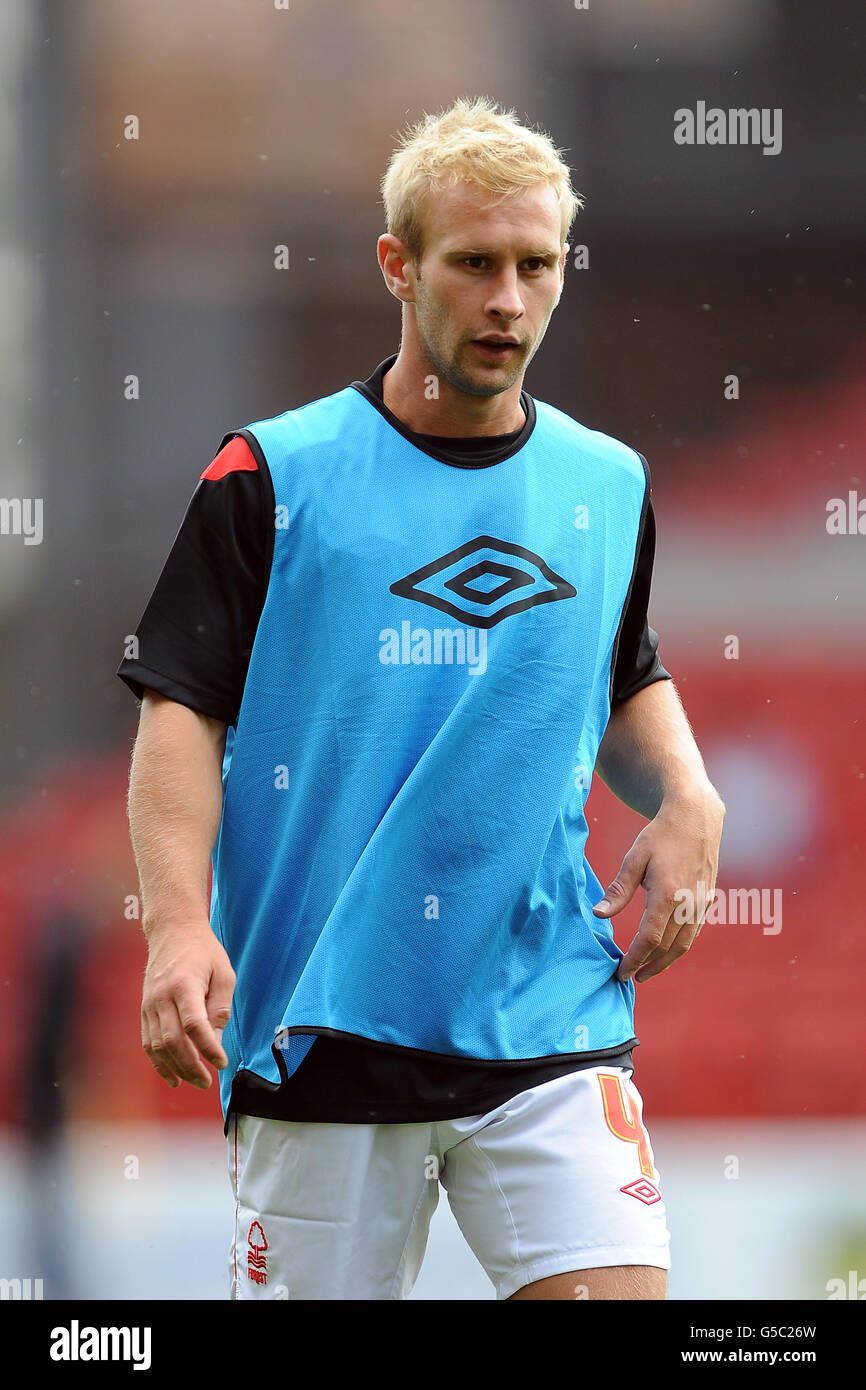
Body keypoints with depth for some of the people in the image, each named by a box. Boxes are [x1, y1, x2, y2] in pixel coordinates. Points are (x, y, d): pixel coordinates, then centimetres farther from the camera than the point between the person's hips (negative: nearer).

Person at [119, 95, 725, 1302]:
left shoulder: (608, 486, 11)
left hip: (551, 1019, 2)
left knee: (617, 1292, -13)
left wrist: (687, 801, 6)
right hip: (318, 1032, -2)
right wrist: (179, 923, -17)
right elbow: (182, 709, -3)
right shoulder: (273, 476, -1)